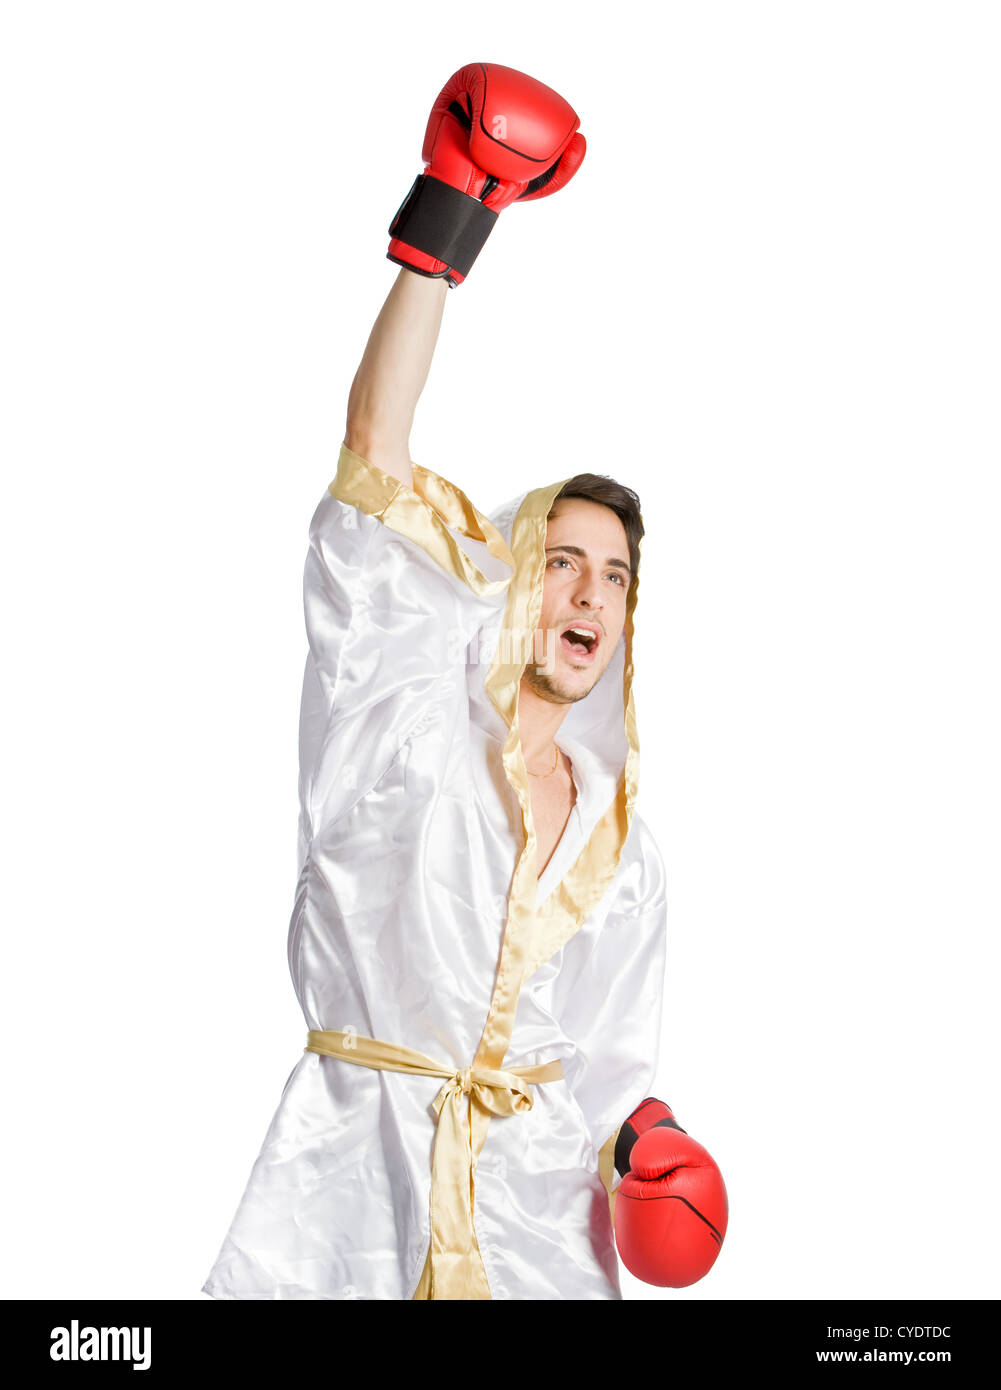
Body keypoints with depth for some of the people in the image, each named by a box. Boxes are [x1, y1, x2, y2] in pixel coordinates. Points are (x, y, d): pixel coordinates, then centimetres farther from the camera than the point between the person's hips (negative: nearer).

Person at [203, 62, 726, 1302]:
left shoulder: (623, 851, 13)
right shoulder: (403, 735, -1)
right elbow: (374, 464, -13)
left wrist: (643, 1151, -3)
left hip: (536, 1221, 4)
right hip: (352, 1189, -4)